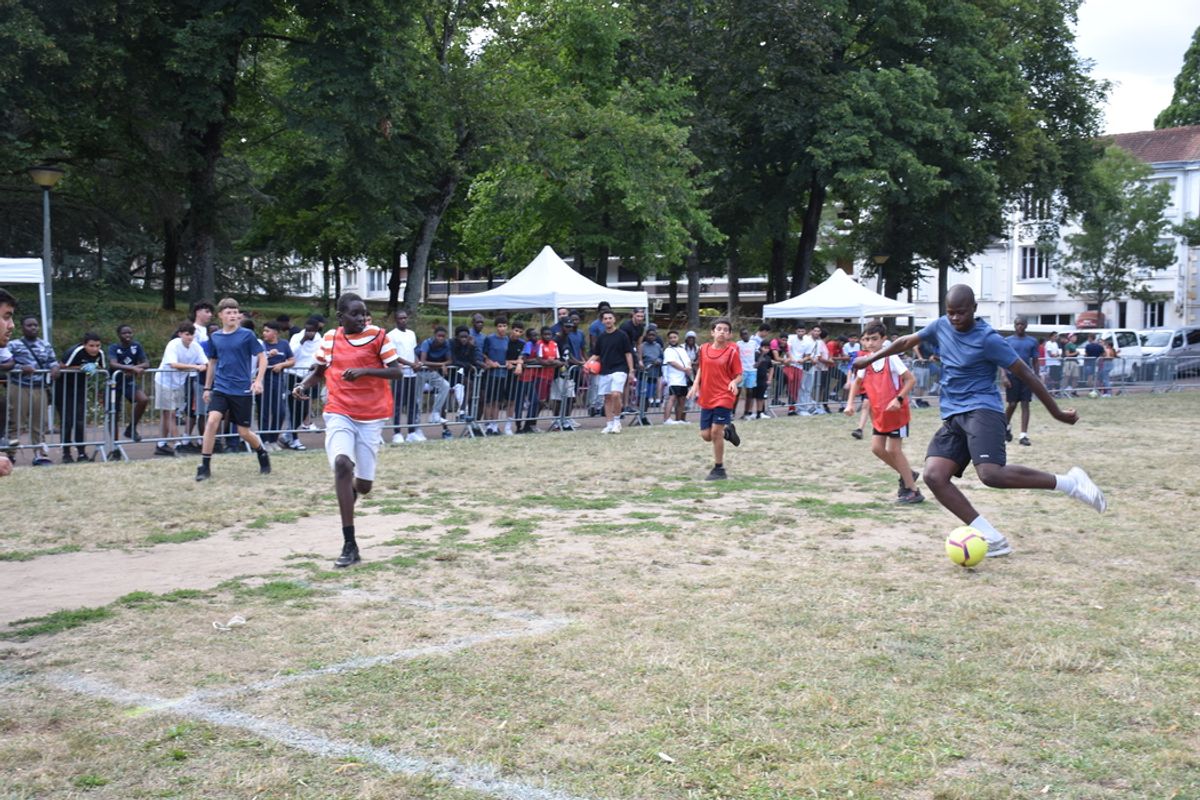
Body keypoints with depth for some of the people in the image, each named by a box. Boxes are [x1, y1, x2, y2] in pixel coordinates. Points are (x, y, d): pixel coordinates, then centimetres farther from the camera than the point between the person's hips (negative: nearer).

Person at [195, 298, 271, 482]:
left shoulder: (247, 335, -4)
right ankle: (205, 466, -12)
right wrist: (207, 387, 19)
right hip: (220, 388, 2)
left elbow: (262, 358, -2)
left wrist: (258, 380, -14)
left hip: (242, 390, -2)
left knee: (244, 432, 3)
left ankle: (263, 455, 33)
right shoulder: (214, 337, 6)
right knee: (212, 421, -19)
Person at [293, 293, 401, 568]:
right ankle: (350, 545, -22)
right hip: (340, 413, 1)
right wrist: (304, 385, -2)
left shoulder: (378, 336, -5)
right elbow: (319, 370, 18)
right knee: (342, 464, -26)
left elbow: (396, 372, -8)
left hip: (371, 416, 0)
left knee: (364, 484, 1)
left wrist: (365, 370, -22)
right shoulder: (330, 338, 4)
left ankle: (350, 491, 46)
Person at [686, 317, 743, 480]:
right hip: (706, 398, 5)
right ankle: (727, 431, 38)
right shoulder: (704, 349, 4)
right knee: (706, 435, 5)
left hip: (724, 397, -5)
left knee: (715, 432, -10)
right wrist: (696, 384, 4)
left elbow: (739, 376, -4)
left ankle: (719, 470, 5)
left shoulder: (732, 351, -7)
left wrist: (734, 382, -25)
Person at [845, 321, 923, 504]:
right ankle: (907, 475, 24)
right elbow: (857, 381, 20)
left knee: (894, 449, -6)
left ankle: (913, 491, 2)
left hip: (896, 412, -7)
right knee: (877, 447, 3)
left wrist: (899, 399, -26)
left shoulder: (891, 358, -16)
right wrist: (850, 404, 9)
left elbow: (911, 380, -15)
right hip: (879, 413, 7)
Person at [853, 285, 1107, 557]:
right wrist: (871, 358, 35)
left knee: (990, 474, -31)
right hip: (952, 417, 7)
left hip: (982, 410, -7)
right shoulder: (941, 326, 9)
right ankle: (992, 539, -13)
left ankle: (1069, 482, -14)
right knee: (933, 475, -15)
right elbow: (907, 341, 27)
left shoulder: (988, 339, -10)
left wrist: (1057, 412, -2)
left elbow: (1026, 374, -6)